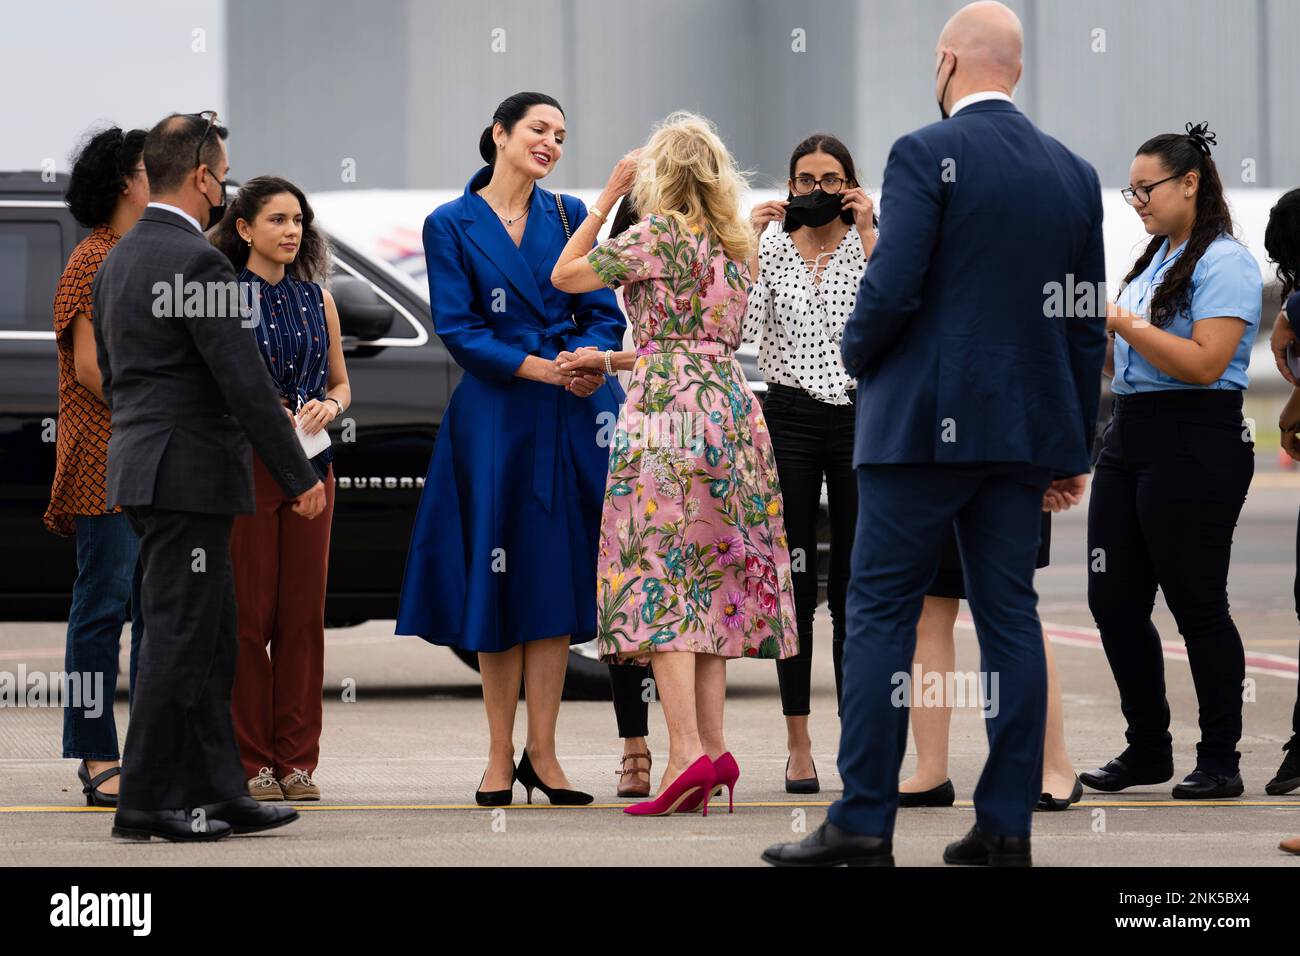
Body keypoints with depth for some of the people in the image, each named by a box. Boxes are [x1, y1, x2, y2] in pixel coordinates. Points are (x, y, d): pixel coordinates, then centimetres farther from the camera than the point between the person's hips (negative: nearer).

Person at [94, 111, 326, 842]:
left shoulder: (119, 260, 13)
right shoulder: (197, 261, -16)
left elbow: (111, 374, 20)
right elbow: (246, 380, -18)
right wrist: (300, 476, -12)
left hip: (146, 469, 9)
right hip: (191, 473, -9)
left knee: (212, 643, 13)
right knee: (179, 639, -4)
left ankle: (218, 793, 17)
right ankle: (146, 802, -1)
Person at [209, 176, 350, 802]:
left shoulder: (317, 298, 14)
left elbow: (341, 383, 19)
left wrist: (328, 406, -2)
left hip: (309, 465, 4)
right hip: (242, 466, -4)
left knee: (304, 614, 3)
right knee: (249, 615, -4)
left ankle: (296, 759, 8)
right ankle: (250, 761, 2)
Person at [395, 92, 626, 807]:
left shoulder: (569, 216, 12)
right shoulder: (451, 226, 2)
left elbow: (603, 313, 7)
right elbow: (457, 329, -6)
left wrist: (589, 359, -14)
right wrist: (540, 367, -15)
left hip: (571, 421, 3)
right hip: (495, 418, -3)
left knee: (556, 574, 2)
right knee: (497, 579, 0)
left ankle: (541, 753, 7)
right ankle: (500, 757, 7)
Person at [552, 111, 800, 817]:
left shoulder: (660, 233, -8)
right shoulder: (734, 246, 15)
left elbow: (565, 274, 0)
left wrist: (610, 195, 7)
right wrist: (609, 361, 25)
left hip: (670, 414, -8)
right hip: (730, 409, 8)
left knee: (661, 576, -9)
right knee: (708, 580, 9)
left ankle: (687, 753, -19)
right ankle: (714, 749, 5)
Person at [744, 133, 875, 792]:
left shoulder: (869, 245, 4)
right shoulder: (770, 248, 6)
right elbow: (741, 326, -8)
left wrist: (867, 234, -14)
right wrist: (748, 242, -10)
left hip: (859, 419, 0)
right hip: (788, 420, 0)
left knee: (856, 584, 0)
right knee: (793, 581, 1)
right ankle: (798, 744, 6)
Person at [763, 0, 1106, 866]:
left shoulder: (926, 155, -8)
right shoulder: (1074, 174, 9)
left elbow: (894, 287, -16)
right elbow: (1087, 322, 10)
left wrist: (857, 352, 5)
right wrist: (1076, 451, 15)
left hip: (925, 423, -5)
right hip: (1027, 433, 5)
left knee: (882, 610, 0)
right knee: (1010, 614, 8)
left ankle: (864, 824, -3)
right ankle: (1007, 826, 6)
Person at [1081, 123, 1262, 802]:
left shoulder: (1224, 262, -10)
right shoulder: (1154, 259, 18)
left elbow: (1205, 363, -20)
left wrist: (1125, 322, -17)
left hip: (1195, 446, -9)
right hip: (1128, 440, 9)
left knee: (1196, 604, -3)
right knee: (1114, 600, 8)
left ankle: (1220, 762, 6)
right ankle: (1148, 748, 19)